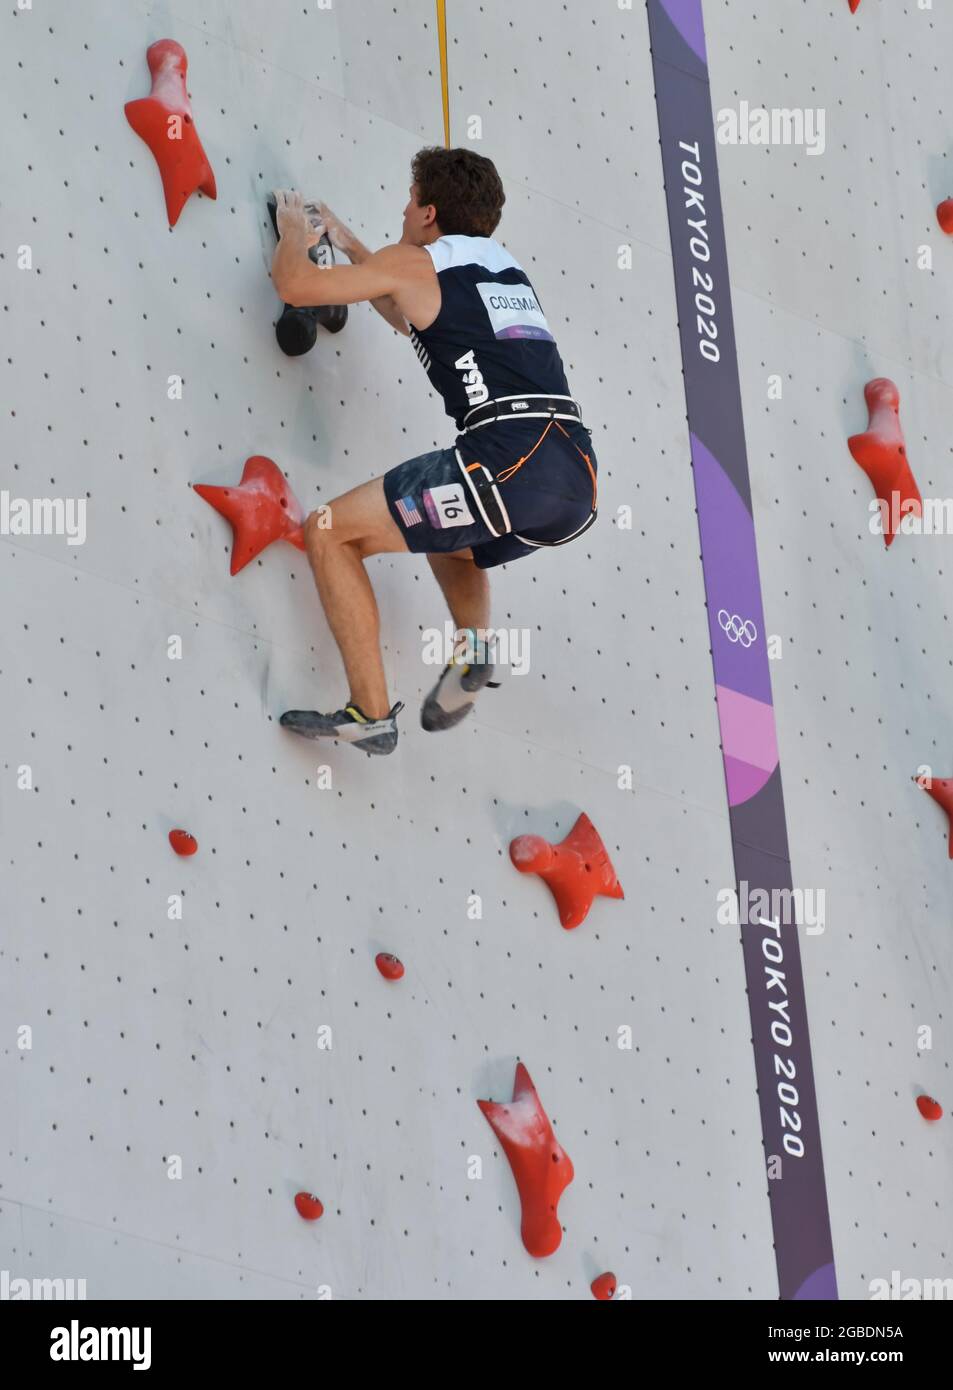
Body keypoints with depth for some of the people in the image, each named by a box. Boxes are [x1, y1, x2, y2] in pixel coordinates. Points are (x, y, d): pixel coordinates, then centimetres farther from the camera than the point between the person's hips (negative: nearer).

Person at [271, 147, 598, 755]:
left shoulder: (414, 262, 8)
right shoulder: (505, 266, 29)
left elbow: (294, 283, 13)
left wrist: (294, 231, 34)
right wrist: (348, 243, 53)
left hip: (512, 463, -8)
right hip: (578, 482, 8)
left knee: (330, 531, 5)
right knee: (446, 535, 38)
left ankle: (371, 711, -2)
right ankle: (476, 647, 10)